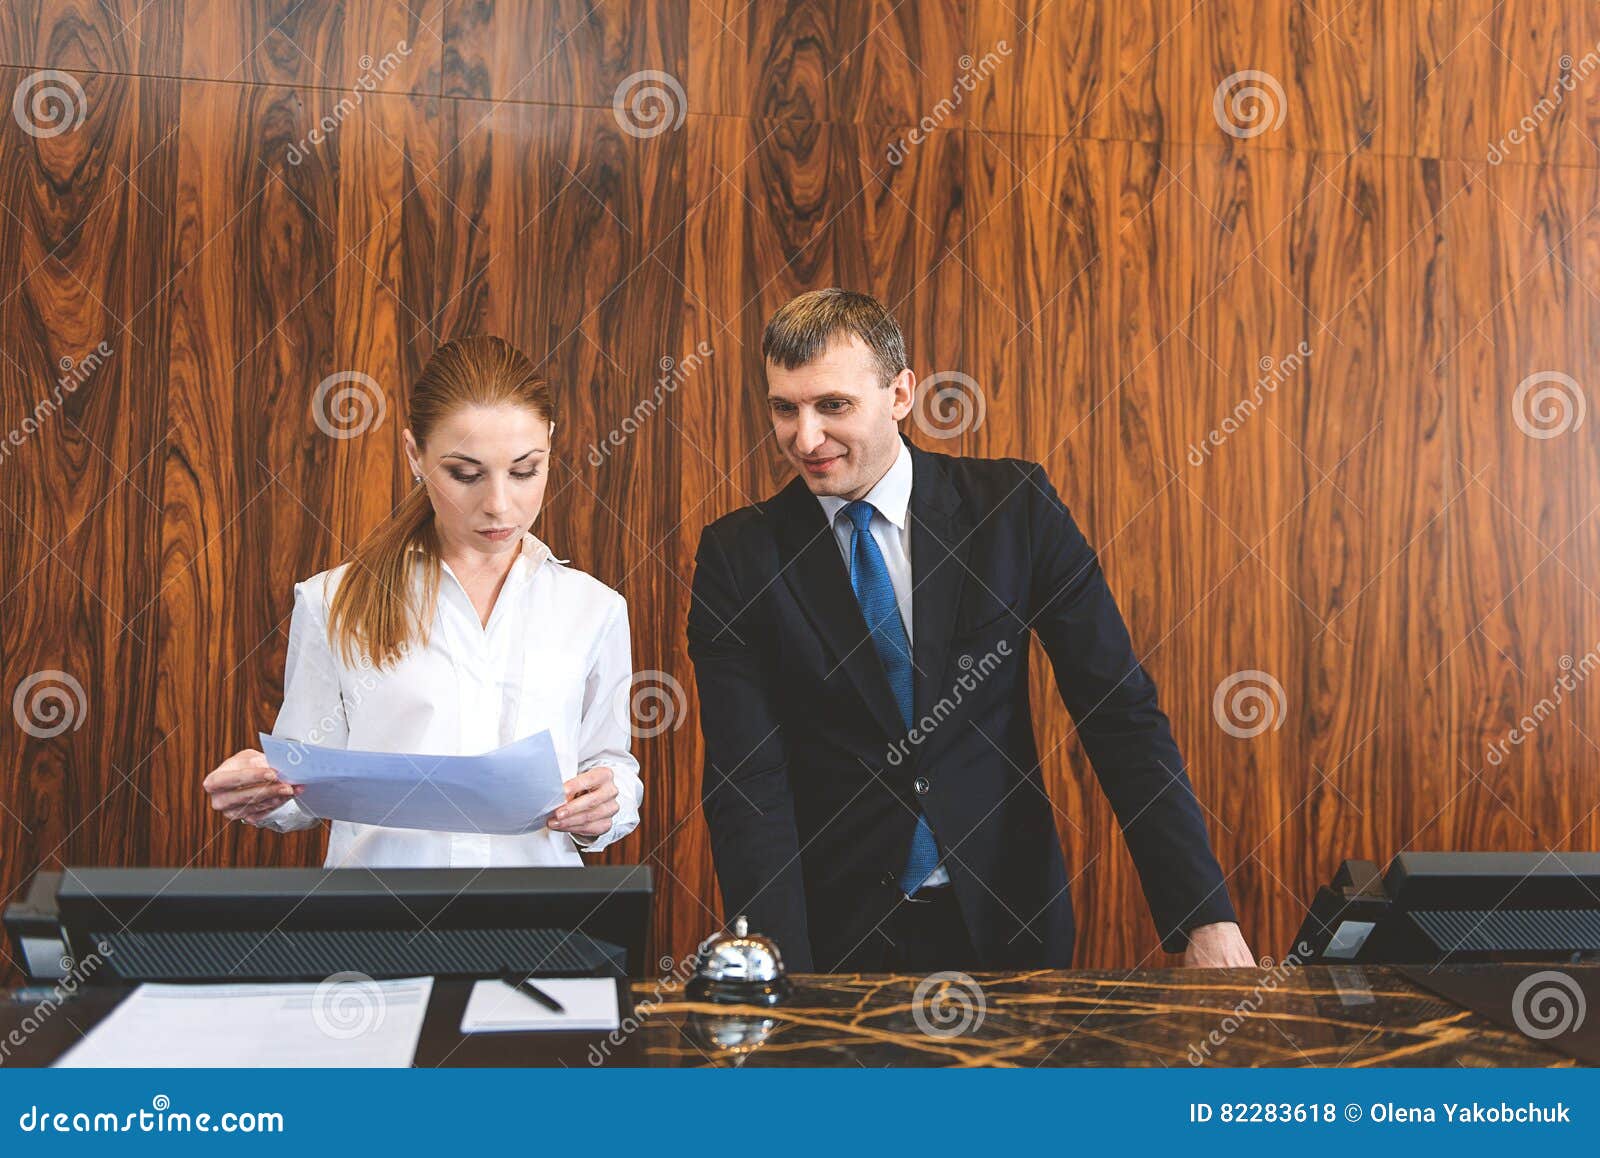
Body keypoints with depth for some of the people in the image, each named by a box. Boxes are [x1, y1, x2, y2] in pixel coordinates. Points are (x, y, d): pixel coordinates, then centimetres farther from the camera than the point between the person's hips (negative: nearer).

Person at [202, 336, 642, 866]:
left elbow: (613, 762, 18)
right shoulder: (334, 604, 6)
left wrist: (603, 810, -4)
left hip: (538, 862, 1)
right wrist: (263, 793, -11)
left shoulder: (594, 609, 11)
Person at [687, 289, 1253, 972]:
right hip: (834, 934, 0)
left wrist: (1207, 919, -14)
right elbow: (747, 785, -12)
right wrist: (780, 977, -23)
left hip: (1007, 917, 1)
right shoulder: (737, 556, -6)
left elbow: (1122, 712, -7)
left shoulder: (1016, 508, -6)